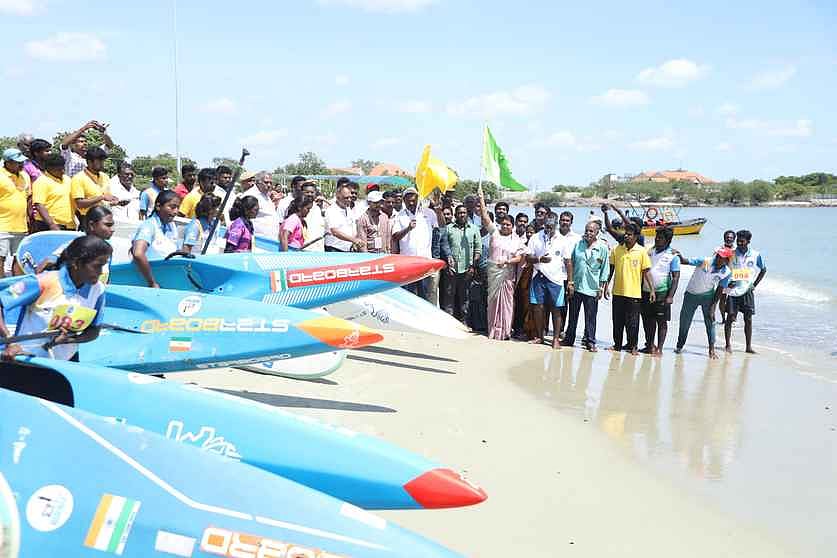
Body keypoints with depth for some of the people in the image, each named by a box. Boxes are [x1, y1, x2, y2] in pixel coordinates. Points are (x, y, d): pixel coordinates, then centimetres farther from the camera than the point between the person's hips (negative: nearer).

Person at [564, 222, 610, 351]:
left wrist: (601, 288, -1)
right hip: (575, 286, 2)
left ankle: (590, 342, 9)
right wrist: (569, 282, 3)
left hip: (592, 288, -2)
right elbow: (571, 263, 9)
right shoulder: (578, 244, 4)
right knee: (572, 315, 10)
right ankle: (569, 339, 20)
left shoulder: (603, 248, -1)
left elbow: (604, 269, 2)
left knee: (590, 317, 0)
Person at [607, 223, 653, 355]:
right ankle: (617, 344, 21)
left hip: (634, 293, -3)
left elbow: (646, 271, -1)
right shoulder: (617, 249, 3)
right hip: (617, 292, 3)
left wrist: (652, 289, -5)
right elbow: (611, 269, 10)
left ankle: (632, 346, 13)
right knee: (617, 321, 10)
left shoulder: (641, 251, -4)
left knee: (632, 322, 2)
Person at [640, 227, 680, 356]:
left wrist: (670, 296, -15)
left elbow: (676, 277, -8)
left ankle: (659, 348, 6)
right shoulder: (649, 250, 8)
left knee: (662, 321, 1)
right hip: (646, 292, 5)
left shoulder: (672, 256, -6)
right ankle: (649, 345, 22)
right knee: (648, 320, 10)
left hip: (662, 293, -5)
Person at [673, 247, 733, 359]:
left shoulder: (727, 272, -12)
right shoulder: (705, 261, -21)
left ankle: (712, 349, 5)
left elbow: (720, 290, -6)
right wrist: (679, 256, -45)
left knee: (710, 322, -4)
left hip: (707, 295, 1)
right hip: (691, 294, -1)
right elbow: (686, 261, -25)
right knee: (684, 320, 7)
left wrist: (713, 306, -8)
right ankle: (680, 345, 27)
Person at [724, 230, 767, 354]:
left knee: (748, 319, 3)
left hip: (747, 291, 1)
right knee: (730, 318, -3)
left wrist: (754, 285, 6)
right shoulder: (731, 254, -4)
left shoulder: (755, 255, -1)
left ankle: (749, 346, 9)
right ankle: (728, 345, 6)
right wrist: (727, 282, -9)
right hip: (732, 291, -1)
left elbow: (763, 270, 13)